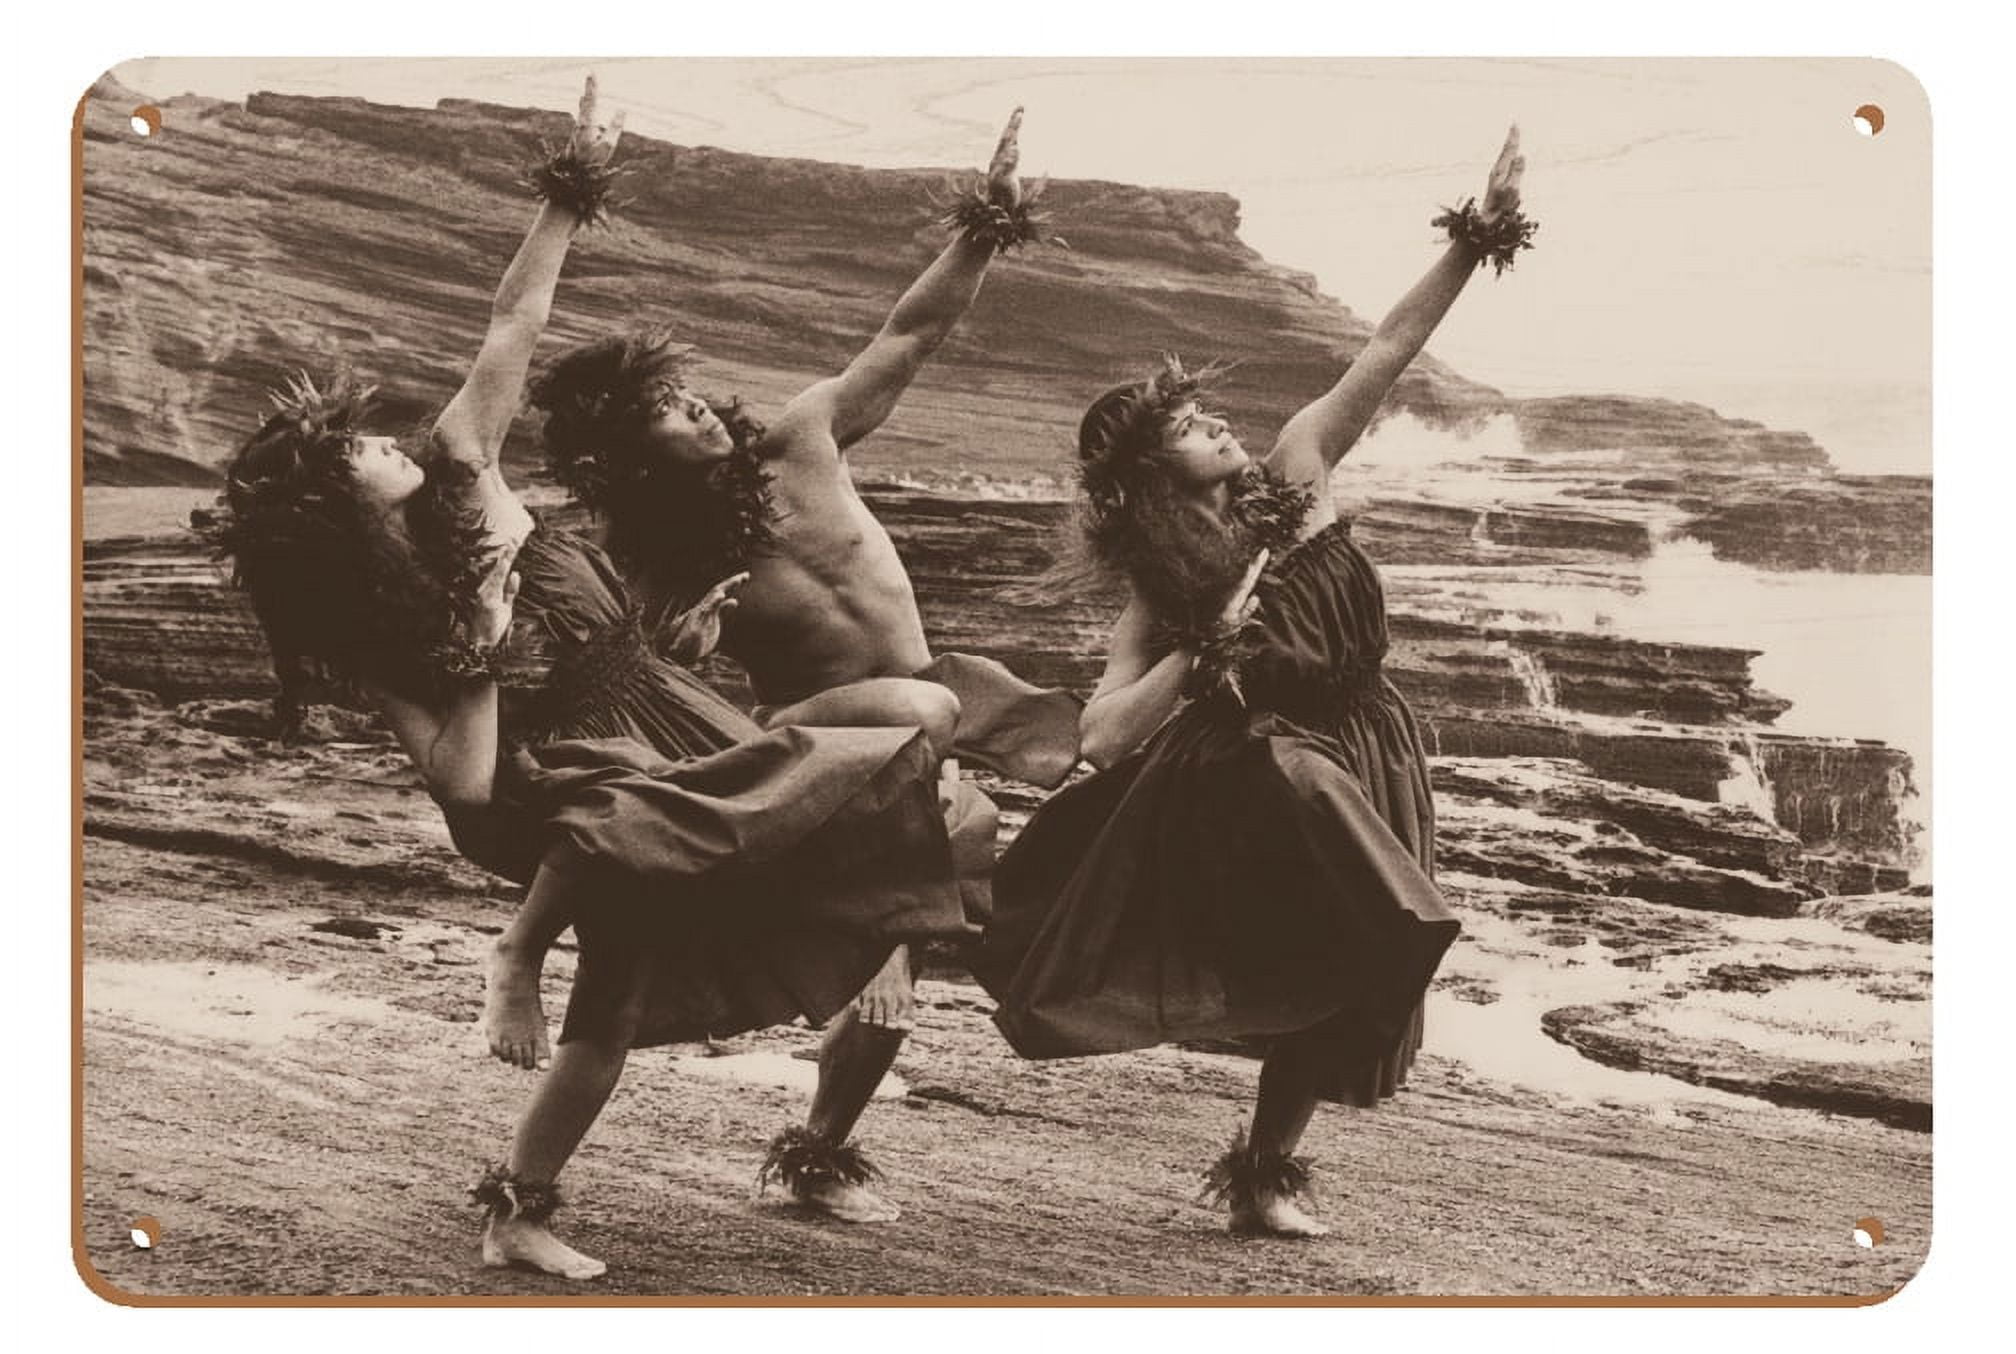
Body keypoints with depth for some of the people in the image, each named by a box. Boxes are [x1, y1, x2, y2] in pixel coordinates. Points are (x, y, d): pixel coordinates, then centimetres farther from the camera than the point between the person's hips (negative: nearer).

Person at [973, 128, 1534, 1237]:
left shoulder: (1295, 474, 0)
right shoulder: (1159, 599, -9)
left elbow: (1388, 349, -3)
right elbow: (1101, 735, -21)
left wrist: (1473, 238, -9)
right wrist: (1210, 648, -26)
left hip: (1367, 767, 4)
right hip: (1257, 774, -4)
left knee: (1341, 979, 7)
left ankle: (1265, 1165, 23)